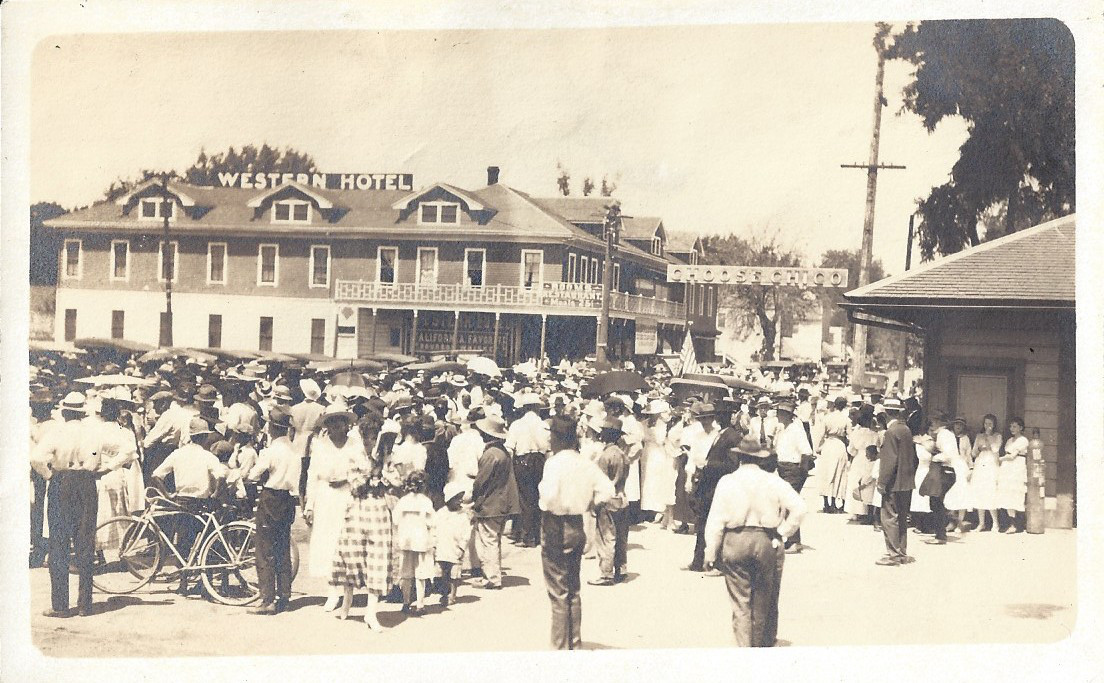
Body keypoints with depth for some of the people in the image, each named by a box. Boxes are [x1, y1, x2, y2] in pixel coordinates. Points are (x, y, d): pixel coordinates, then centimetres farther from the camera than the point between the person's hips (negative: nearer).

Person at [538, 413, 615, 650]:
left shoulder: (555, 462, -17)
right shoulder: (585, 462, 2)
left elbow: (549, 496, -31)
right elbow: (607, 490, 1)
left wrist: (544, 505, -10)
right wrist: (588, 505, 9)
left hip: (556, 526, -7)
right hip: (578, 527, 7)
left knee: (559, 594, 1)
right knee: (573, 590, 17)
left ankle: (560, 648, 5)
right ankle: (575, 644, 24)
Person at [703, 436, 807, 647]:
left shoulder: (727, 482, -4)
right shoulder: (773, 481, -2)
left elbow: (715, 520, -5)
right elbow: (799, 508, -11)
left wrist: (711, 552, 0)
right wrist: (783, 532, -1)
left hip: (734, 543, -1)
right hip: (768, 543, 1)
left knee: (740, 602, 5)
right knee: (765, 601, 15)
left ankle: (744, 646, 2)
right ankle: (765, 642, 26)